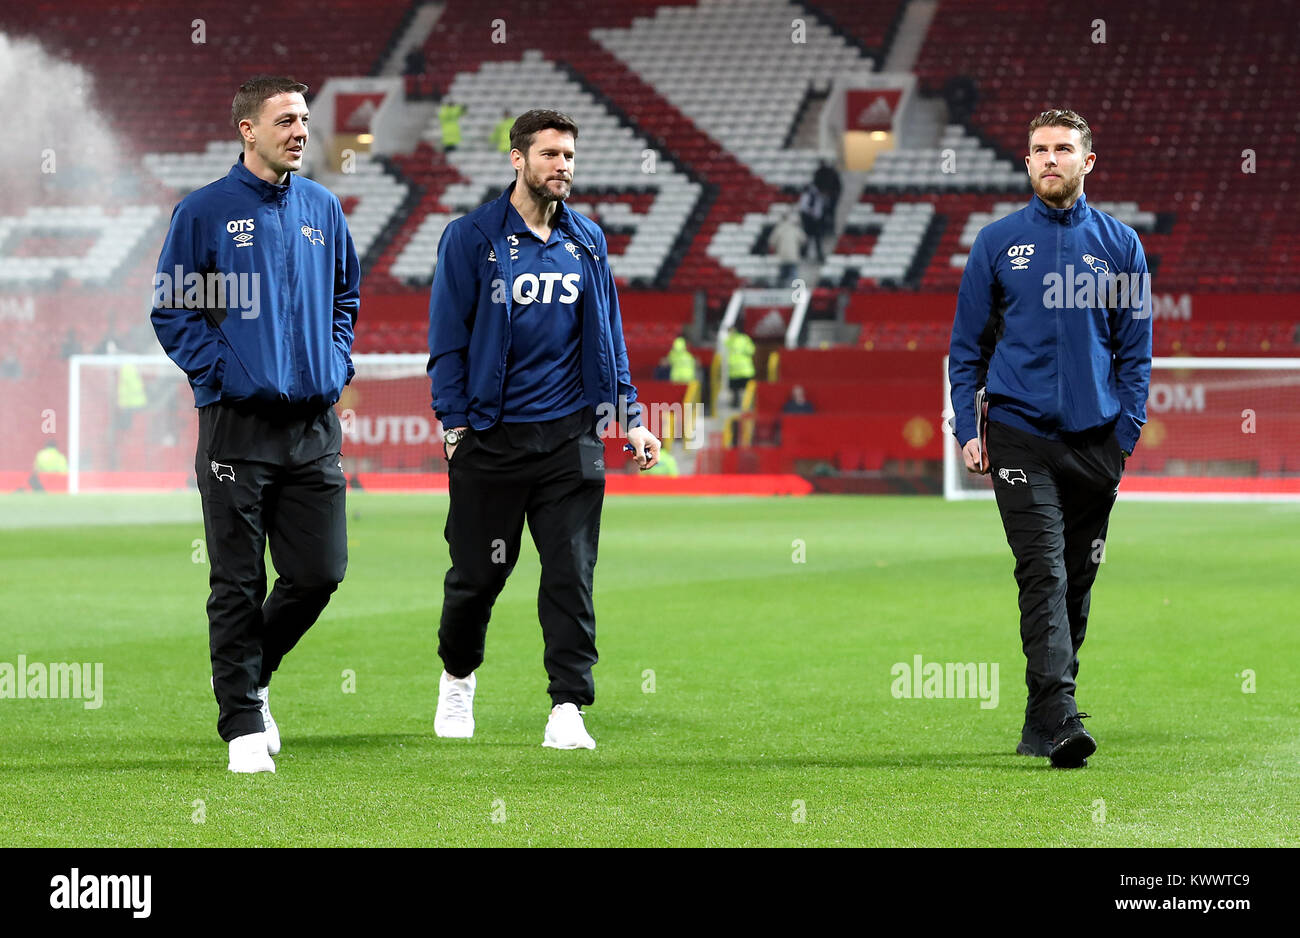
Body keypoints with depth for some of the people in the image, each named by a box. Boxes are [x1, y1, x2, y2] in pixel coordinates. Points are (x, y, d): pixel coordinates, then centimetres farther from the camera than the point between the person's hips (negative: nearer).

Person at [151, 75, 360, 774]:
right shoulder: (205, 212, -4)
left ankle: (250, 672, 27)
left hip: (315, 422, 5)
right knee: (238, 584, -2)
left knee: (319, 572, 3)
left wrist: (336, 363, 10)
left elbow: (346, 293, 23)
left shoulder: (323, 209, 11)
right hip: (238, 423, -4)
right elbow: (171, 311, -2)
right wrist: (220, 371, -10)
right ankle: (243, 722, 6)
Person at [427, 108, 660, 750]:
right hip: (491, 438, -3)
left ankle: (567, 709, -3)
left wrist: (630, 418, 8)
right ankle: (457, 676, 32)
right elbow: (448, 337, -2)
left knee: (570, 574, -4)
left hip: (570, 435, 3)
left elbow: (608, 337, 16)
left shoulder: (588, 243, 11)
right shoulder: (472, 238, -2)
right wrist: (456, 424, -8)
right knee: (477, 573, 6)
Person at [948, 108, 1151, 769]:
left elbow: (1136, 349, 9)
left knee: (1077, 582, 7)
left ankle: (1041, 721, 19)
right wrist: (967, 428, -1)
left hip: (1095, 439, 2)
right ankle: (1061, 720, -22)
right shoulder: (997, 243, 5)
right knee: (1044, 574, -14)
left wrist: (1127, 433, 0)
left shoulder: (1119, 244, 7)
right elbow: (967, 344, 8)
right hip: (1020, 436, -2)